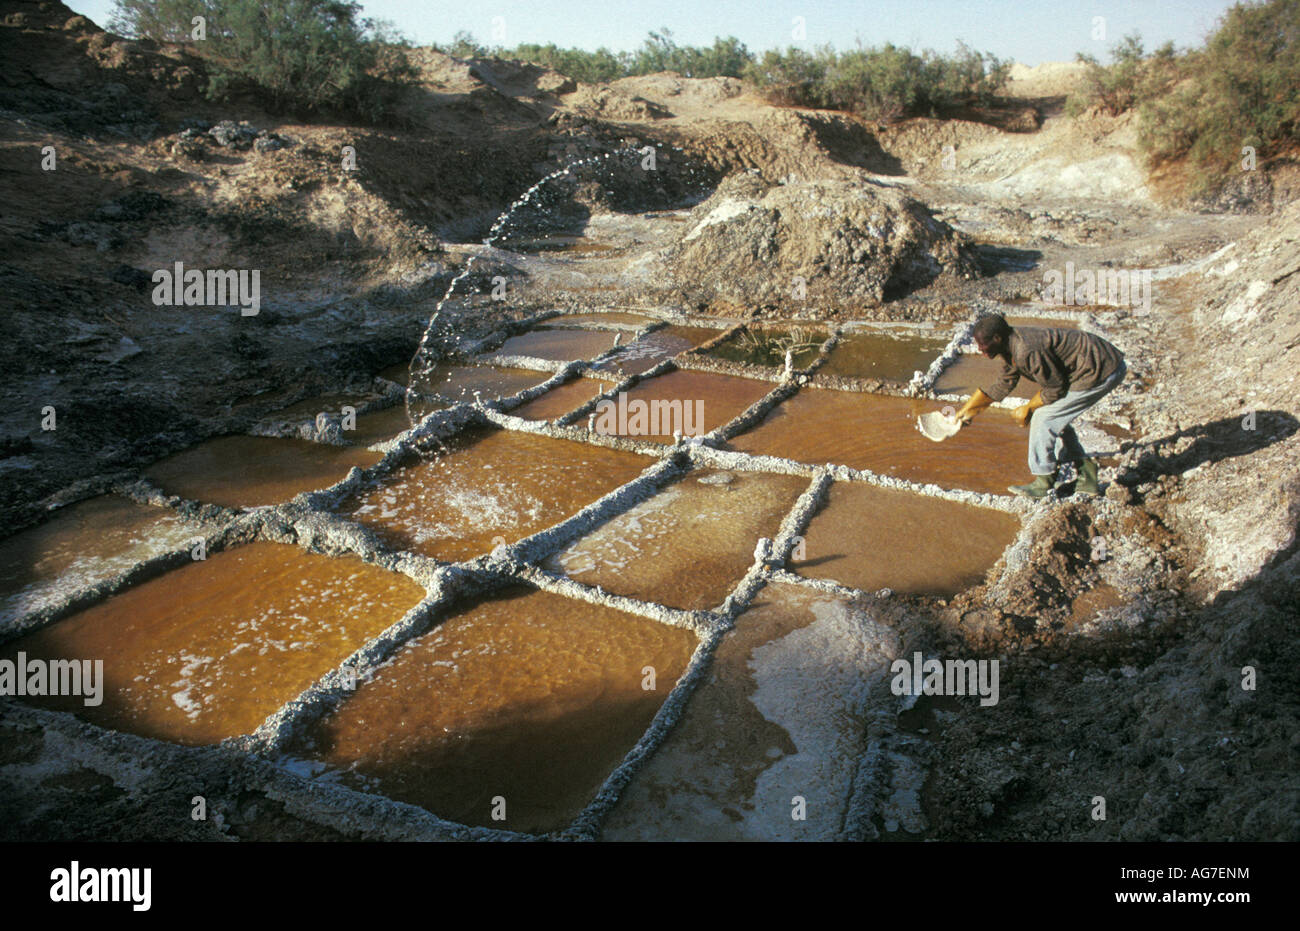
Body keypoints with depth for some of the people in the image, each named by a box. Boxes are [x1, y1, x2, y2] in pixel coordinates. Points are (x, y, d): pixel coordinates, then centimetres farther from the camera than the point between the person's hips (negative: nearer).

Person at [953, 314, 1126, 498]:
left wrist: (1027, 409, -2)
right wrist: (970, 408, 19)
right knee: (1055, 420, 17)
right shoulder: (1010, 344, 5)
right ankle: (1087, 478, 22)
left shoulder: (1027, 350, -27)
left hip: (1101, 371, -10)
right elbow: (1005, 383, 19)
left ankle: (1044, 482, 4)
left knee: (1044, 417, -7)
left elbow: (1055, 388, -17)